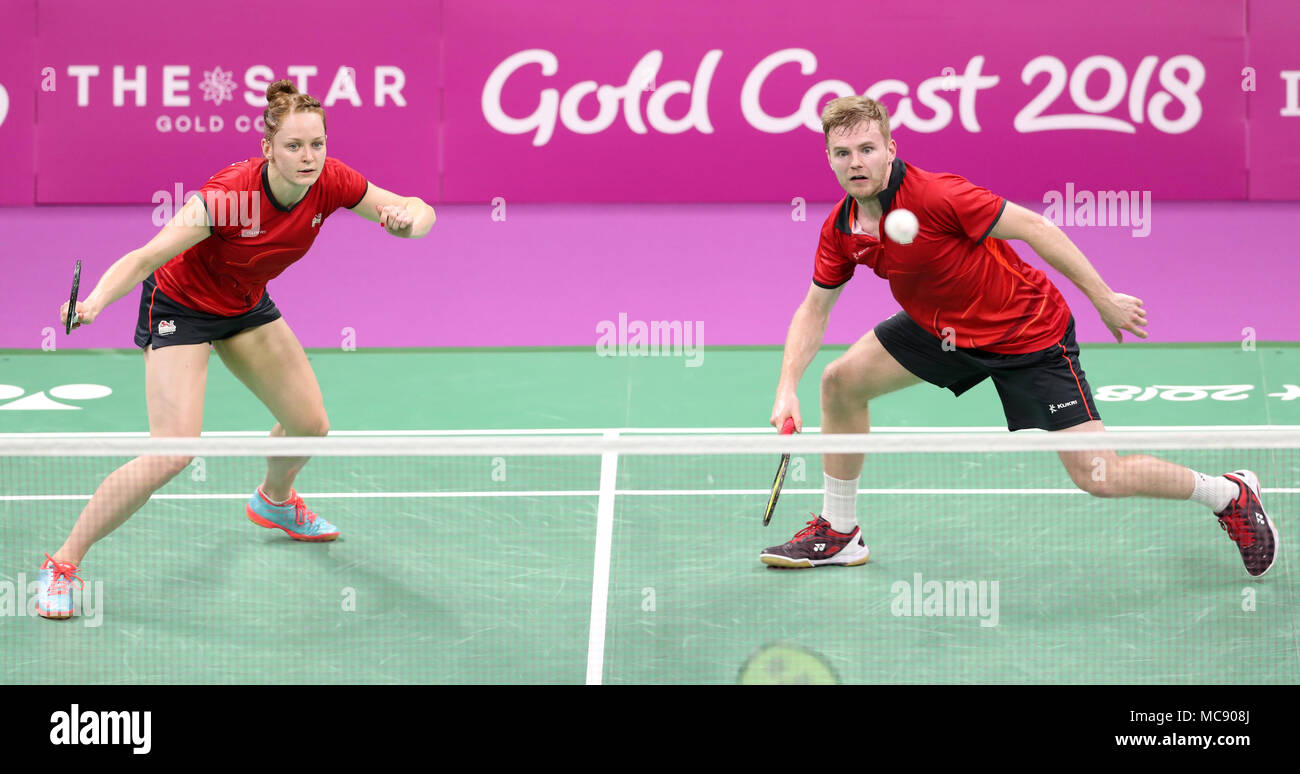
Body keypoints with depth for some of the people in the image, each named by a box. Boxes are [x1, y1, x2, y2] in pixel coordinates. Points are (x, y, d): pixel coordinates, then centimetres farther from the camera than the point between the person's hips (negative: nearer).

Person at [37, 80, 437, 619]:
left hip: (246, 306, 6)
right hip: (179, 306, -6)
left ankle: (273, 499, 50)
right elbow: (146, 258, -36)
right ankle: (62, 564, -9)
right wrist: (94, 301, -54)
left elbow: (419, 212, -10)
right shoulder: (229, 194, -36)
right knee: (173, 452, -20)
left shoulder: (331, 181, -21)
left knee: (310, 424, 13)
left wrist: (410, 218, -34)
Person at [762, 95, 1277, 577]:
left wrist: (1104, 299, -21)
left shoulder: (935, 196, -30)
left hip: (1030, 334, -7)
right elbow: (814, 308, 5)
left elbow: (1034, 228, -24)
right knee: (842, 381, 3)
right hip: (943, 329, 7)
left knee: (1097, 476, -12)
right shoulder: (840, 228, -7)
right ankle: (839, 532, 20)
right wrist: (787, 390, -8)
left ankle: (1230, 494, 11)